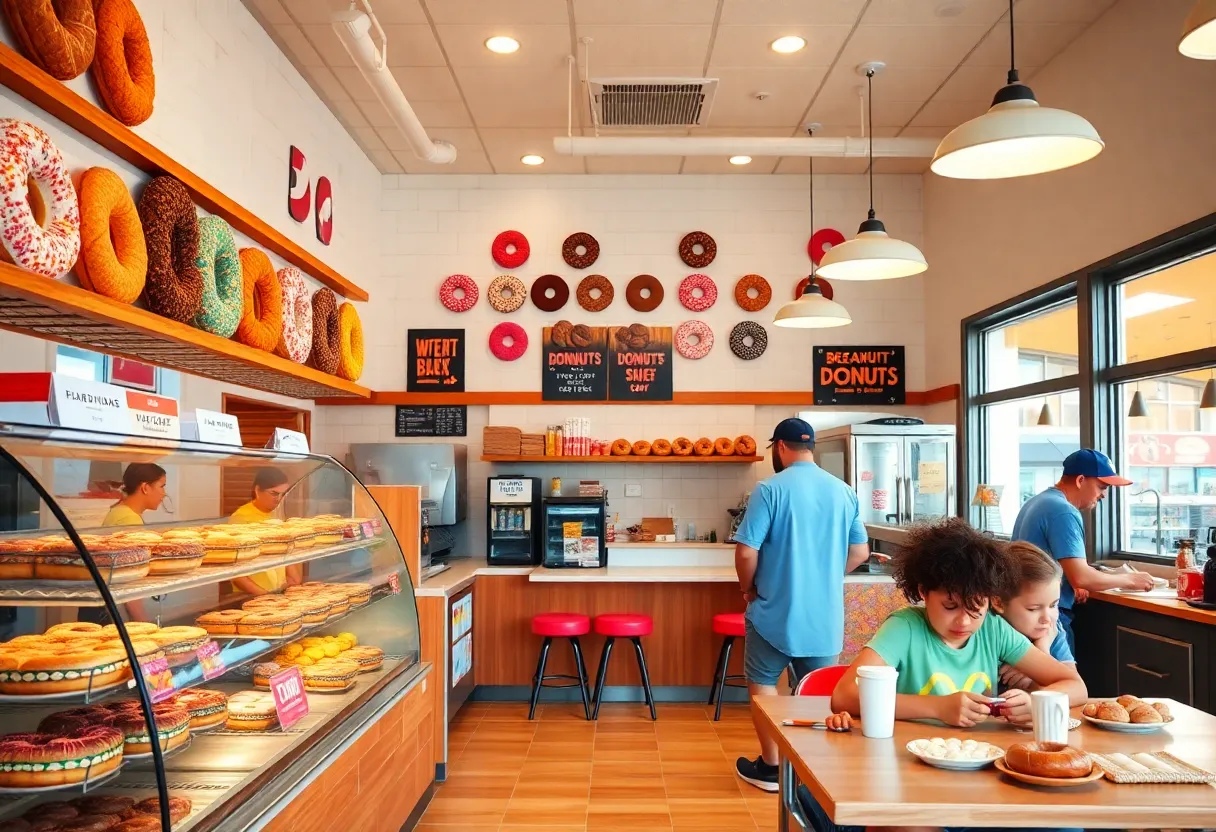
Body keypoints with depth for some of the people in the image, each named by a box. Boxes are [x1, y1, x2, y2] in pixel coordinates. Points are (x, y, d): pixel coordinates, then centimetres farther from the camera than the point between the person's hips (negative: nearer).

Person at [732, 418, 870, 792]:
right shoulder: (844, 491, 1)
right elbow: (860, 552, 8)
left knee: (763, 684, 14)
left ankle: (770, 767, 20)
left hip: (776, 610, -4)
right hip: (826, 613, 4)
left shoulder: (771, 489, -14)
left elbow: (746, 553, -16)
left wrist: (748, 589, 2)